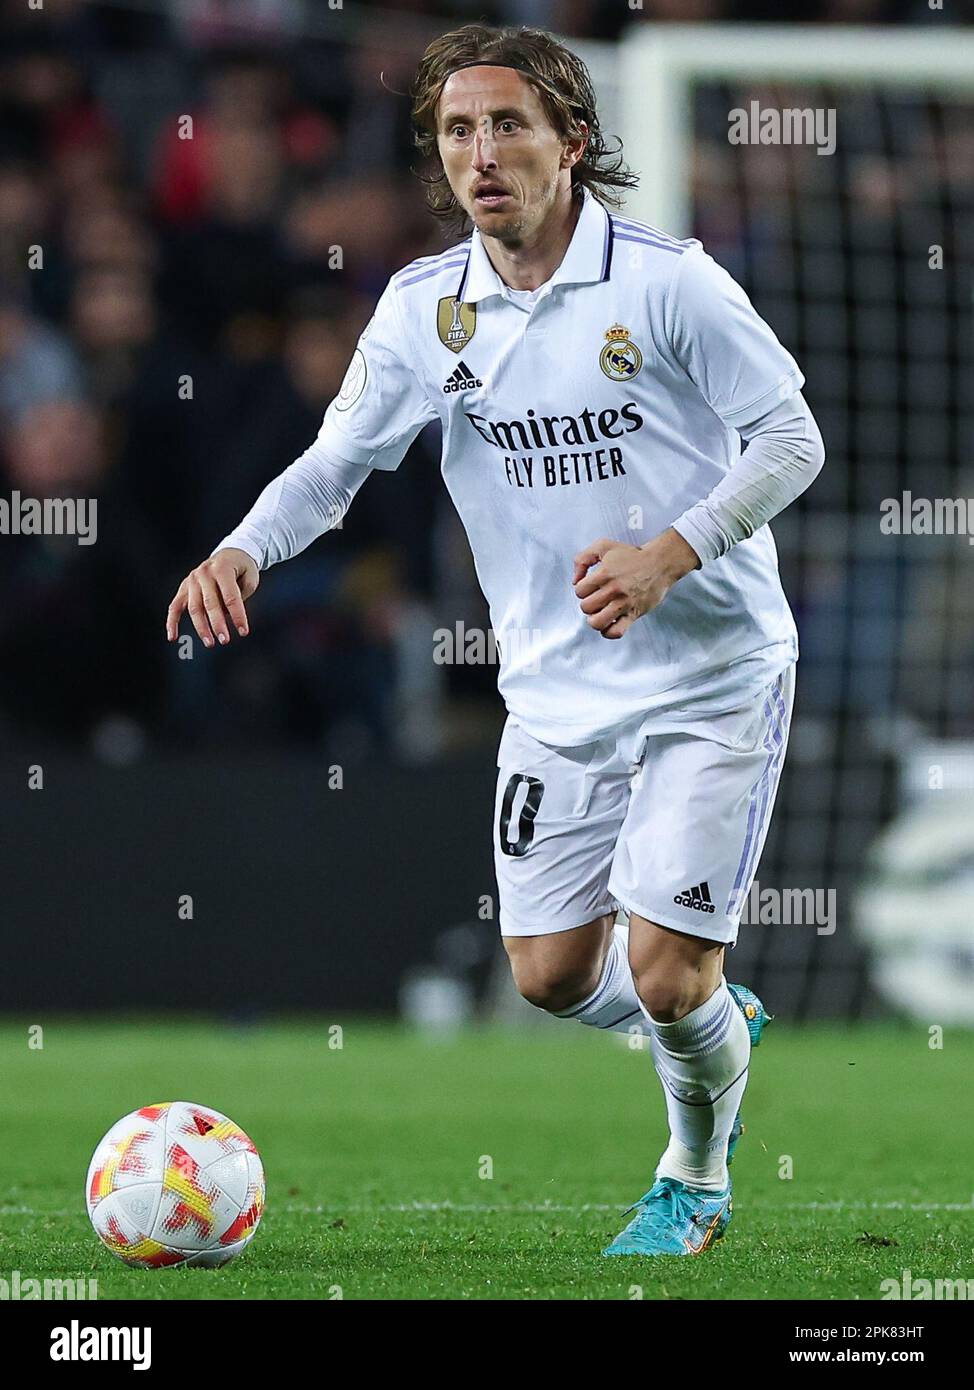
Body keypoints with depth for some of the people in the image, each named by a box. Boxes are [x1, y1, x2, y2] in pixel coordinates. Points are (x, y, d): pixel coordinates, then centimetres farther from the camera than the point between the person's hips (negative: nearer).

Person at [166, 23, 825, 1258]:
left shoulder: (665, 280, -14)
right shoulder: (423, 307, -1)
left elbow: (792, 438, -10)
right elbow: (338, 458, 5)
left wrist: (671, 554, -23)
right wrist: (243, 548, -15)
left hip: (712, 674, -5)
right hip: (557, 689, 5)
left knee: (664, 971, -10)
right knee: (551, 973, 6)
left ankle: (698, 1176, 21)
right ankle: (719, 1025, 39)